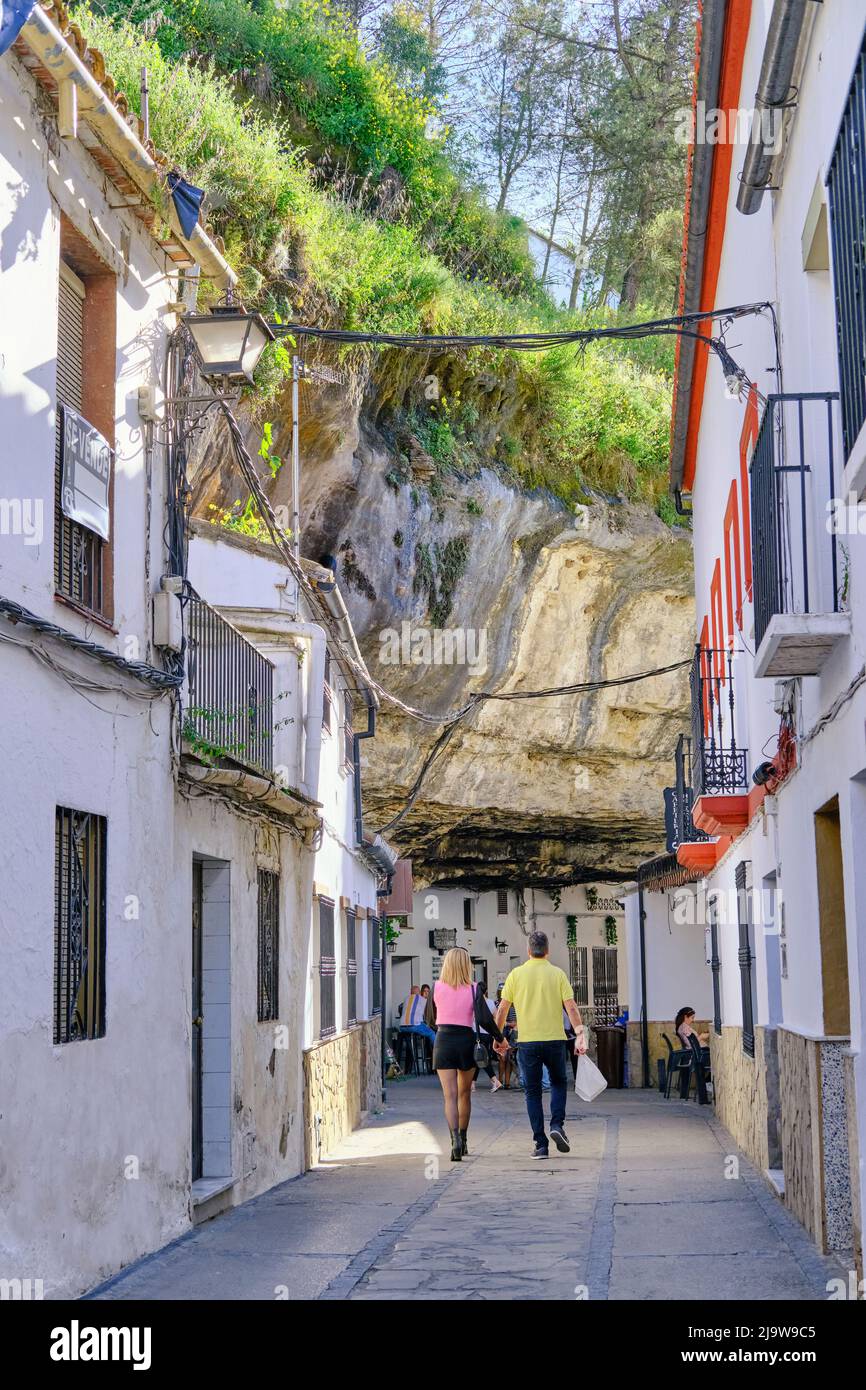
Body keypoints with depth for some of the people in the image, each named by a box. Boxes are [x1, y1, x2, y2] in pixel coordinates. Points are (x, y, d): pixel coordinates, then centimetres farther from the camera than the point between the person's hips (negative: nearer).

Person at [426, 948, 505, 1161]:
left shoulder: (437, 987, -1)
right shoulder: (473, 989, -5)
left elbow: (430, 1019, 10)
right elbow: (484, 1019, -12)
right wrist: (500, 1038, 2)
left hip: (443, 1041, 0)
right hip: (466, 1041, 0)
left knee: (450, 1096, -5)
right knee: (465, 1094, 18)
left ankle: (455, 1139, -24)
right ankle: (463, 1140, 28)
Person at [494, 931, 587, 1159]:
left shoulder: (516, 974, 1)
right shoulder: (558, 974, 0)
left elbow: (502, 1009, 3)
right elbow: (571, 1007, -7)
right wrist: (580, 1034, -7)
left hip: (528, 1041, 0)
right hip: (554, 1038, 0)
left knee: (532, 1092, 7)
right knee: (558, 1083, 21)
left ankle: (540, 1144, 2)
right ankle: (557, 1125, -1)